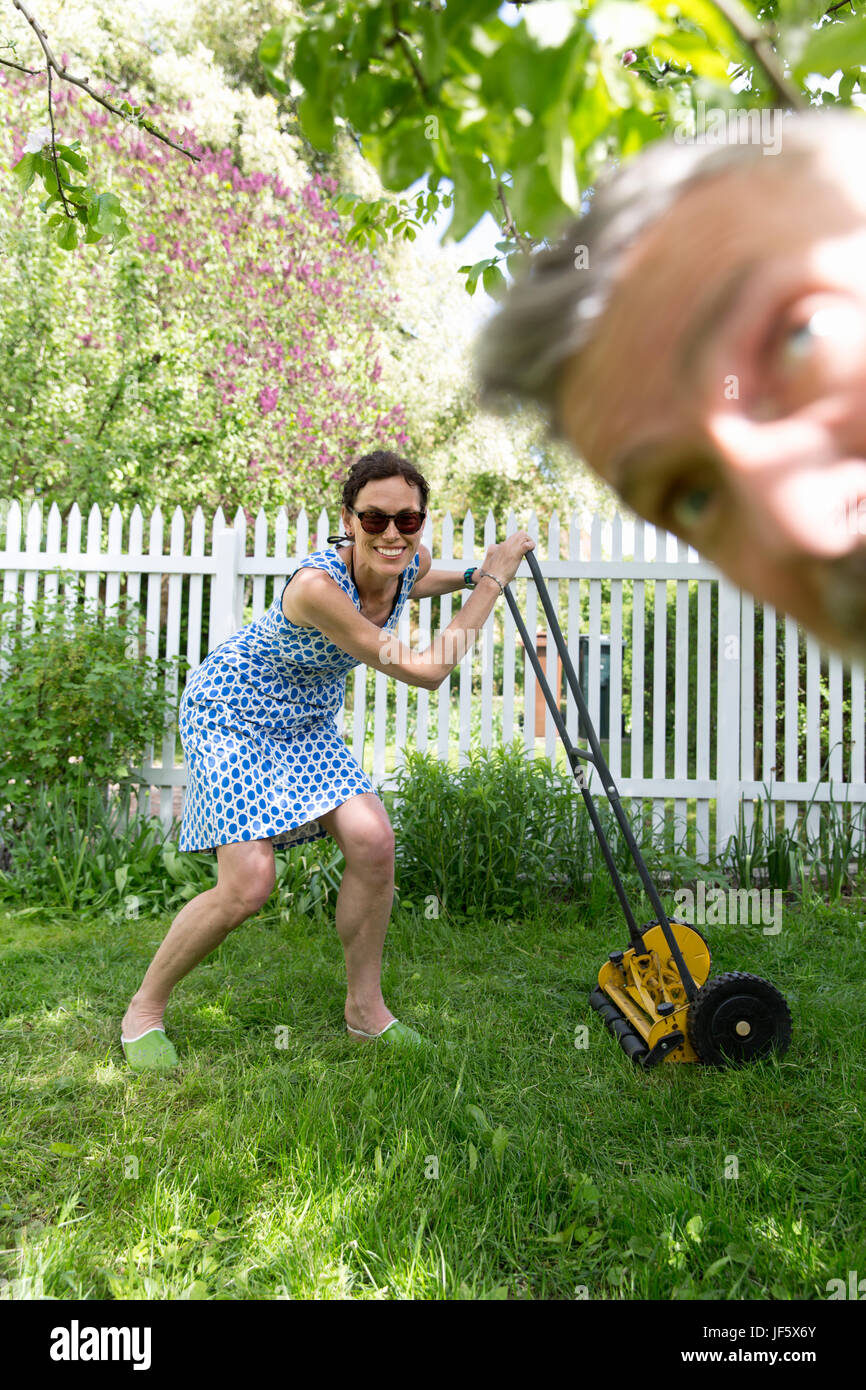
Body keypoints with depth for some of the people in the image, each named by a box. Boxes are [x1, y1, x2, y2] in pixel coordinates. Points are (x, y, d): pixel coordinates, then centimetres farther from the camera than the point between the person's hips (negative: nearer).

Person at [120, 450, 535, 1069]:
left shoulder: (412, 562, -11)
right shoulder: (317, 584, -35)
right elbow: (425, 673, -30)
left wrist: (471, 576, 13)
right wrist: (492, 584, -25)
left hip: (305, 722, 7)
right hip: (230, 714, -7)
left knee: (373, 841, -11)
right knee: (248, 884, -15)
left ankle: (366, 1007, 9)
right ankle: (144, 1010, 9)